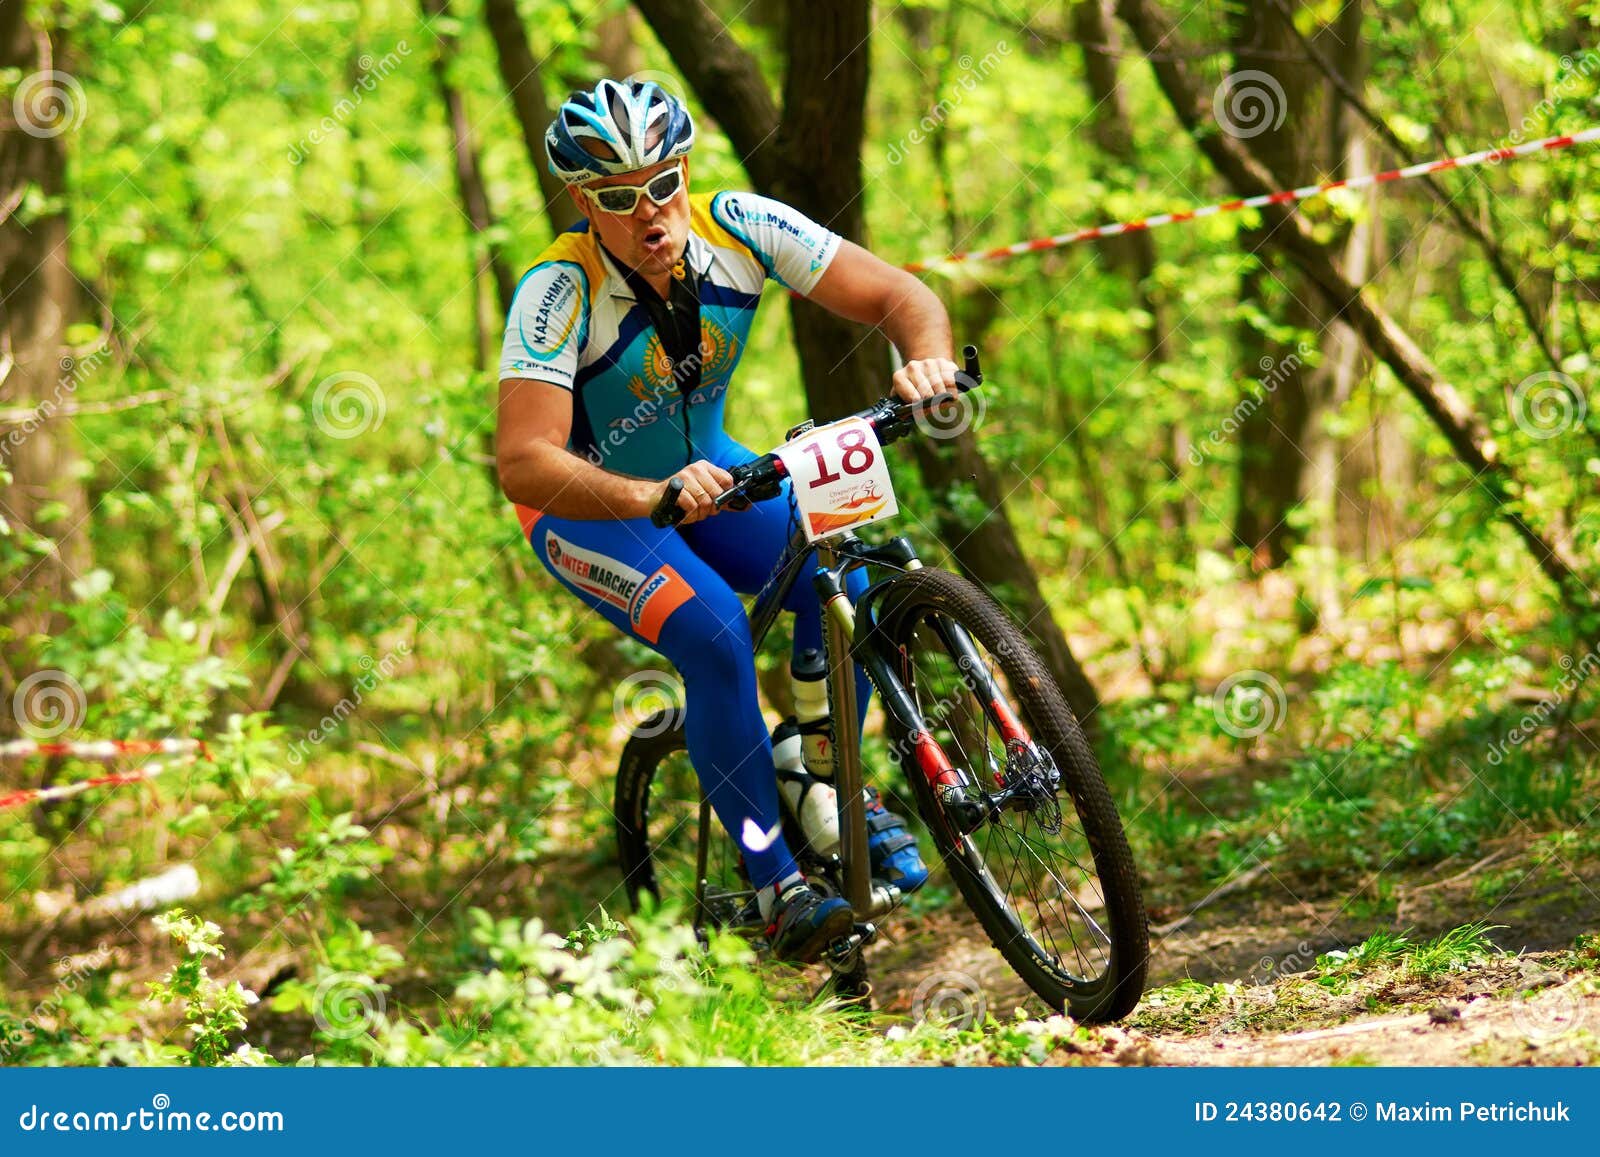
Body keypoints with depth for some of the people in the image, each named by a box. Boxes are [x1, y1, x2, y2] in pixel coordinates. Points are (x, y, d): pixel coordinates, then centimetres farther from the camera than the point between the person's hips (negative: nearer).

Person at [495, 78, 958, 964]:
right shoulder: (558, 292, -30)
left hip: (704, 468, 4)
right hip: (585, 505, -4)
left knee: (839, 573, -21)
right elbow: (522, 463, -38)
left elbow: (899, 295, -19)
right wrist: (652, 497, -53)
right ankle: (778, 888, -18)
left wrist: (926, 359, -42)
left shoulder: (737, 228, -21)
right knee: (714, 632, -29)